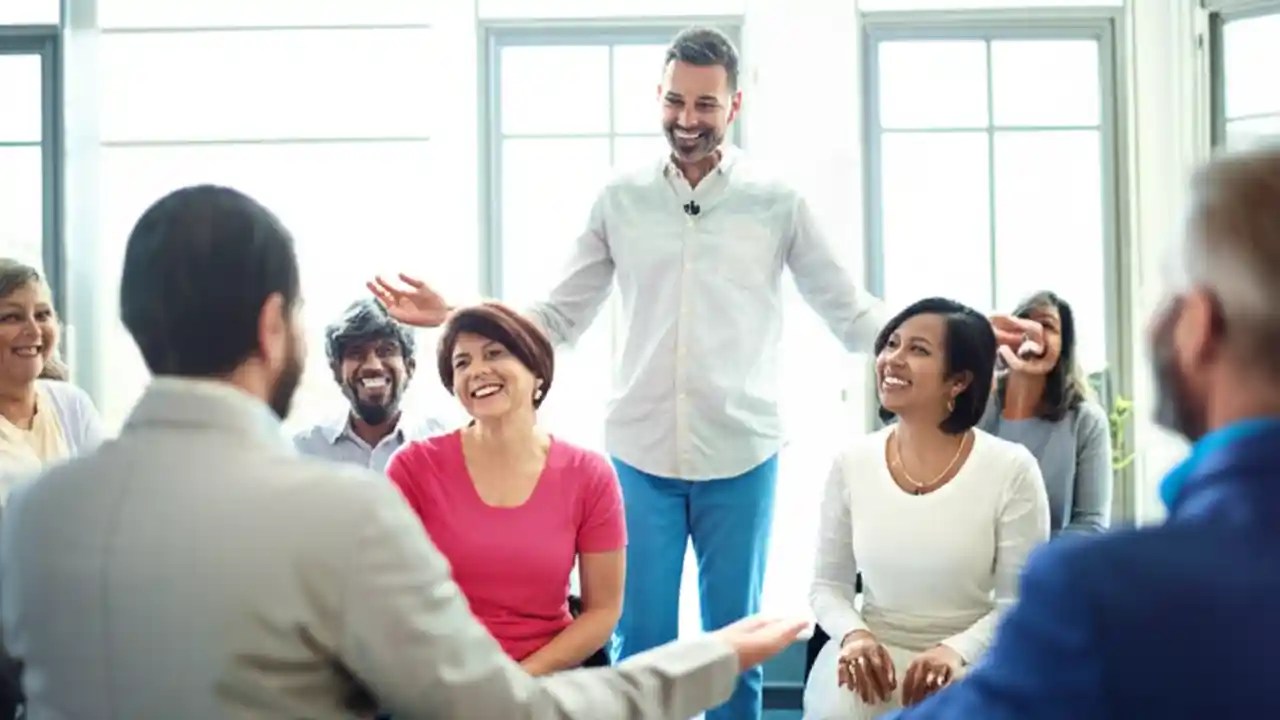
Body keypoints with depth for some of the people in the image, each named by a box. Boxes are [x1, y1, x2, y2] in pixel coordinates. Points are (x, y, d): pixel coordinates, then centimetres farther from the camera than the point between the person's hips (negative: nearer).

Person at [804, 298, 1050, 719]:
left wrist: (956, 650, -22)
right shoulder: (852, 463, -1)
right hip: (875, 651, 2)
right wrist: (854, 634, -14)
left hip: (971, 661, -1)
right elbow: (827, 584, 7)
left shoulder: (1011, 470, -9)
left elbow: (1021, 603, -5)